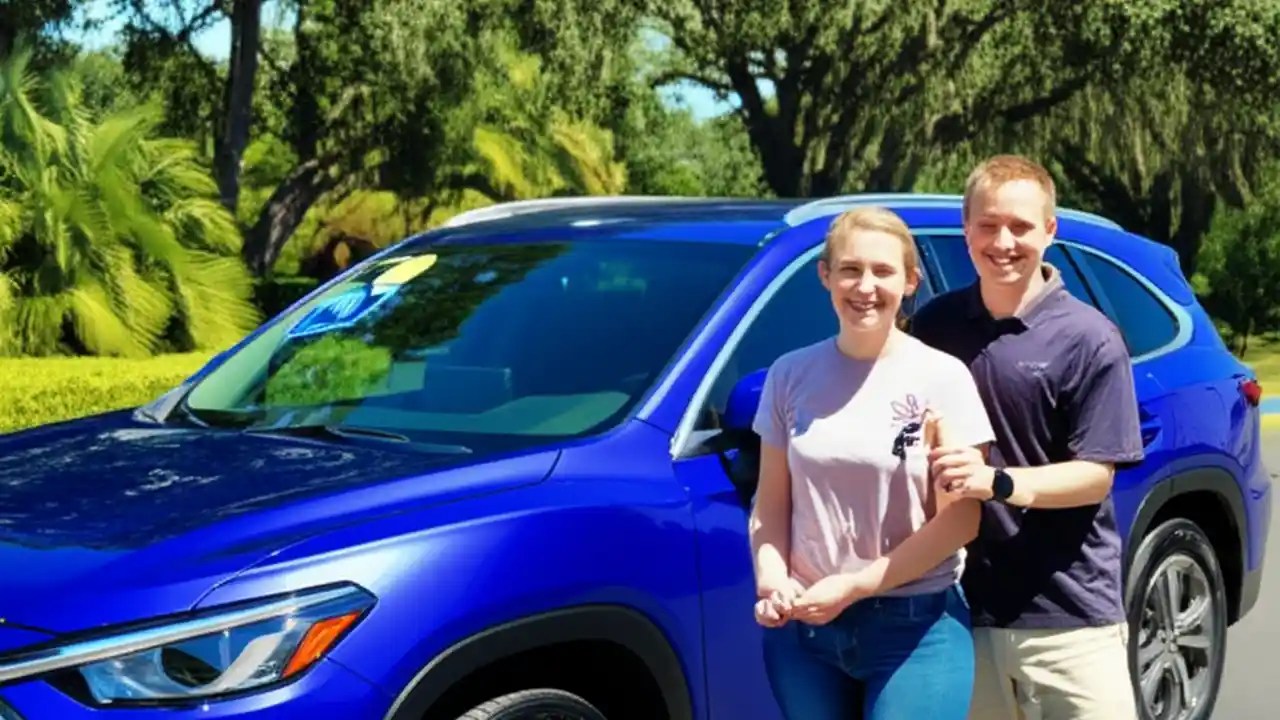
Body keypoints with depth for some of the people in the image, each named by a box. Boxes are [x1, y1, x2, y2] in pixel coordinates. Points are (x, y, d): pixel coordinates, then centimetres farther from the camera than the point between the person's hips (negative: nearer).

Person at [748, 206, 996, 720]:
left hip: (917, 628, -3)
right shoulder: (791, 376, 4)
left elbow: (959, 520, -7)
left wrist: (853, 586, -14)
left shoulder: (942, 377, -6)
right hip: (804, 628, 3)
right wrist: (772, 578, -11)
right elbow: (772, 503, 8)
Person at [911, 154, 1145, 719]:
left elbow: (1096, 476, -9)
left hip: (1069, 612, -3)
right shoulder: (934, 325, 5)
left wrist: (996, 481, -24)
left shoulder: (1088, 339, -6)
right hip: (964, 603, 3)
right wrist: (931, 456, -4)